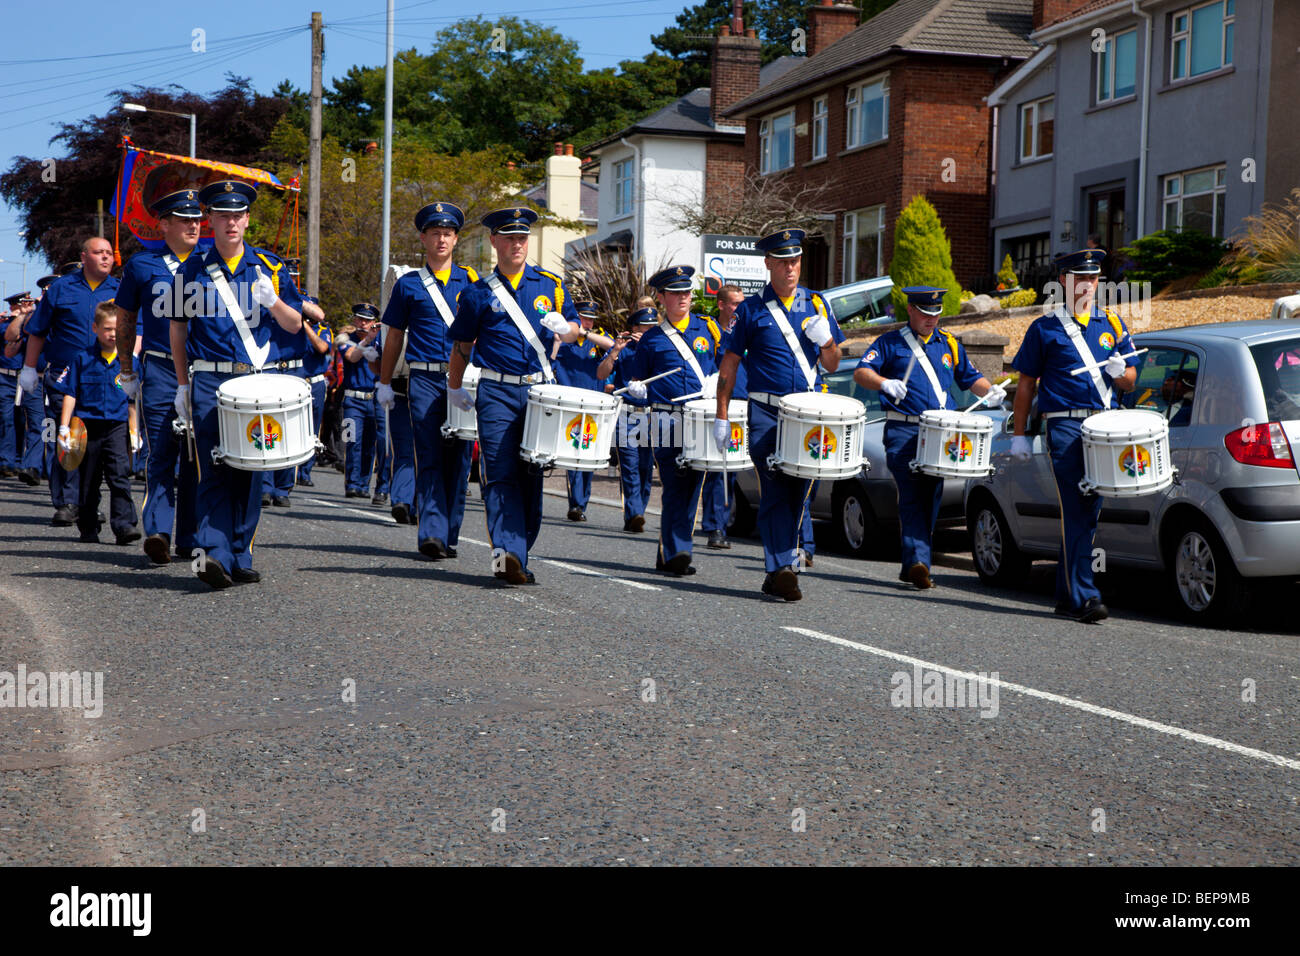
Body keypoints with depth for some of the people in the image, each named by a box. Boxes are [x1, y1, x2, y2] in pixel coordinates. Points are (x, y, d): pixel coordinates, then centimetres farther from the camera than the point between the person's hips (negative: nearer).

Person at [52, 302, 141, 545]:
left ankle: (124, 524, -19)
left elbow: (132, 400, 12)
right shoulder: (82, 359, 1)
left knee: (120, 475, -15)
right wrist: (64, 427, -5)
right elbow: (70, 394, 1)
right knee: (89, 480, 9)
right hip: (88, 426, 0)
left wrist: (134, 431, 12)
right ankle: (88, 528, 20)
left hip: (117, 427, 0)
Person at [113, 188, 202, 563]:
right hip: (159, 371, -2)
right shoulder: (141, 265, 4)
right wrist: (127, 374, 12)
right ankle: (157, 532, -16)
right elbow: (124, 321, 13)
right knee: (162, 453, -11)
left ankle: (190, 539, 11)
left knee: (196, 456, 4)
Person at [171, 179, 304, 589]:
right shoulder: (193, 270, 7)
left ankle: (240, 558, 9)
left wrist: (273, 301, -12)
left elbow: (294, 325, 9)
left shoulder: (268, 267, 8)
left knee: (249, 471, 2)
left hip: (259, 380, 1)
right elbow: (178, 326, 14)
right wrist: (182, 384, 9)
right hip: (209, 381, -1)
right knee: (214, 470, -12)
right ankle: (213, 554, -21)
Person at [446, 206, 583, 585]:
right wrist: (454, 388, 18)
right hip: (497, 393, -3)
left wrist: (563, 327, -6)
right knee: (501, 475, -13)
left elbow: (574, 330, 16)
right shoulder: (478, 293, 5)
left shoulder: (550, 285, 11)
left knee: (532, 476, 6)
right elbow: (462, 344, 14)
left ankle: (519, 555, 15)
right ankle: (507, 551, -24)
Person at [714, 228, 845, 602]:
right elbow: (729, 365, 4)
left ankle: (780, 566, 18)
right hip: (766, 413, -3)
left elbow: (832, 365, 13)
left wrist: (825, 339, -8)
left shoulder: (815, 303, 10)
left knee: (798, 491, 6)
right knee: (775, 491, -9)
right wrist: (721, 417, 1)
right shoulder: (752, 308, 2)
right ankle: (783, 568, -9)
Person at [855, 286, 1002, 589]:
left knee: (931, 497, 4)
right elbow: (861, 373, -5)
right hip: (902, 431, -4)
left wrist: (990, 390, 3)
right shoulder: (890, 342, 6)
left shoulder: (949, 344, 17)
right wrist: (884, 383, -25)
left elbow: (970, 377, 24)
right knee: (911, 496, -15)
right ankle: (918, 560, -23)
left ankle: (912, 568, 12)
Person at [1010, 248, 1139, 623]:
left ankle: (1066, 594, 16)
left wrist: (1120, 372, -6)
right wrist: (1019, 435, 4)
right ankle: (1084, 596, -13)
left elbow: (1130, 383, 18)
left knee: (1089, 513, 7)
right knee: (1076, 514, -11)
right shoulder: (1045, 328, 5)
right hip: (1065, 426, -4)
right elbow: (1026, 384, 8)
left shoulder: (1111, 324, 15)